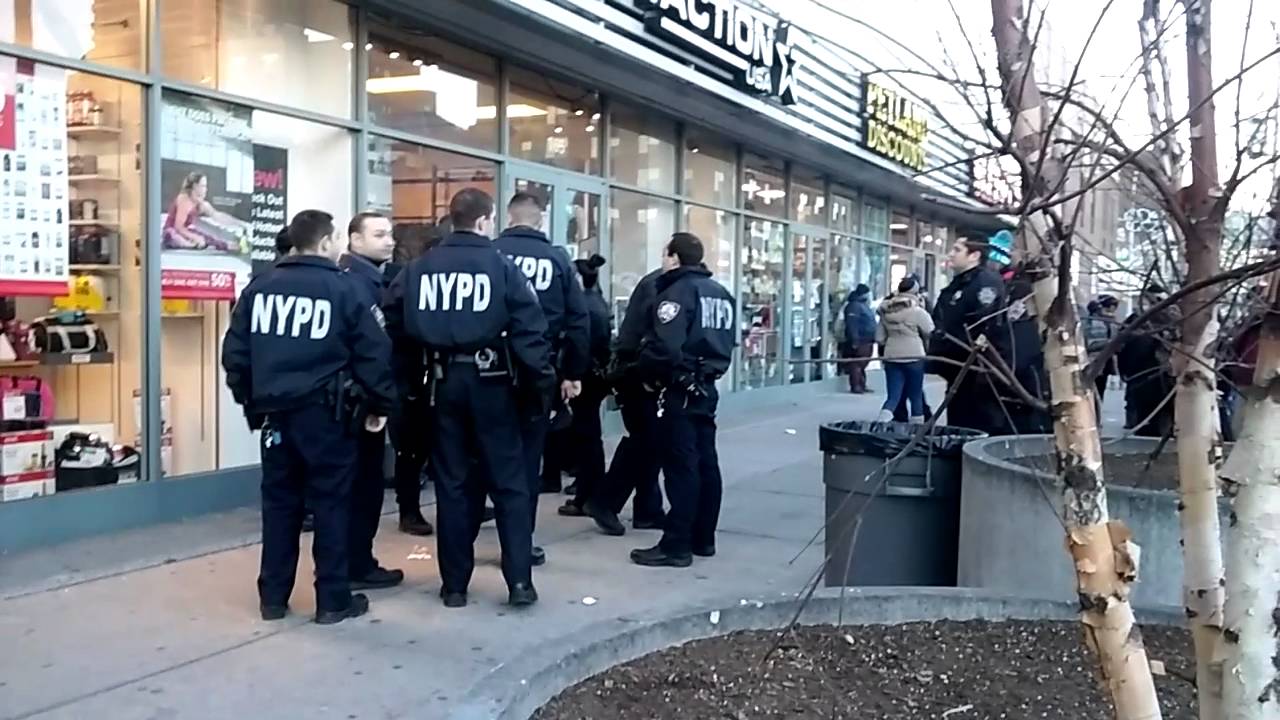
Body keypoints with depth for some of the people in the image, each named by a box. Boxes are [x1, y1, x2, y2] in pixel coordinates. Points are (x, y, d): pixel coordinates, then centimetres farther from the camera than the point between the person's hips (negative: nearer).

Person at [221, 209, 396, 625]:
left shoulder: (259, 288, 5)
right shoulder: (342, 290, -6)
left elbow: (235, 351, 8)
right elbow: (374, 354, -7)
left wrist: (249, 399, 18)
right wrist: (381, 405, 4)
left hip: (273, 411, 4)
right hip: (323, 412, -4)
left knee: (279, 501, 13)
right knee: (331, 502, 4)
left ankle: (273, 597, 19)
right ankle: (333, 600, 9)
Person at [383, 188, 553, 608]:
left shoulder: (419, 268, 3)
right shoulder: (500, 265, -6)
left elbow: (394, 324, 1)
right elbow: (529, 329, -11)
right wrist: (544, 383, -6)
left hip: (444, 381, 3)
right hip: (490, 382, -3)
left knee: (451, 482, 10)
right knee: (509, 481, 5)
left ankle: (454, 584, 14)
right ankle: (520, 580, 2)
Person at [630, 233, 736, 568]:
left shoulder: (677, 291, -14)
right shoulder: (721, 293, 13)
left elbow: (663, 346, -24)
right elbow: (728, 342, 19)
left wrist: (647, 373, -9)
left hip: (680, 390, -9)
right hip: (706, 387, 9)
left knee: (681, 465, -7)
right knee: (705, 462, 12)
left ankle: (676, 546, -3)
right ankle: (703, 538, 20)